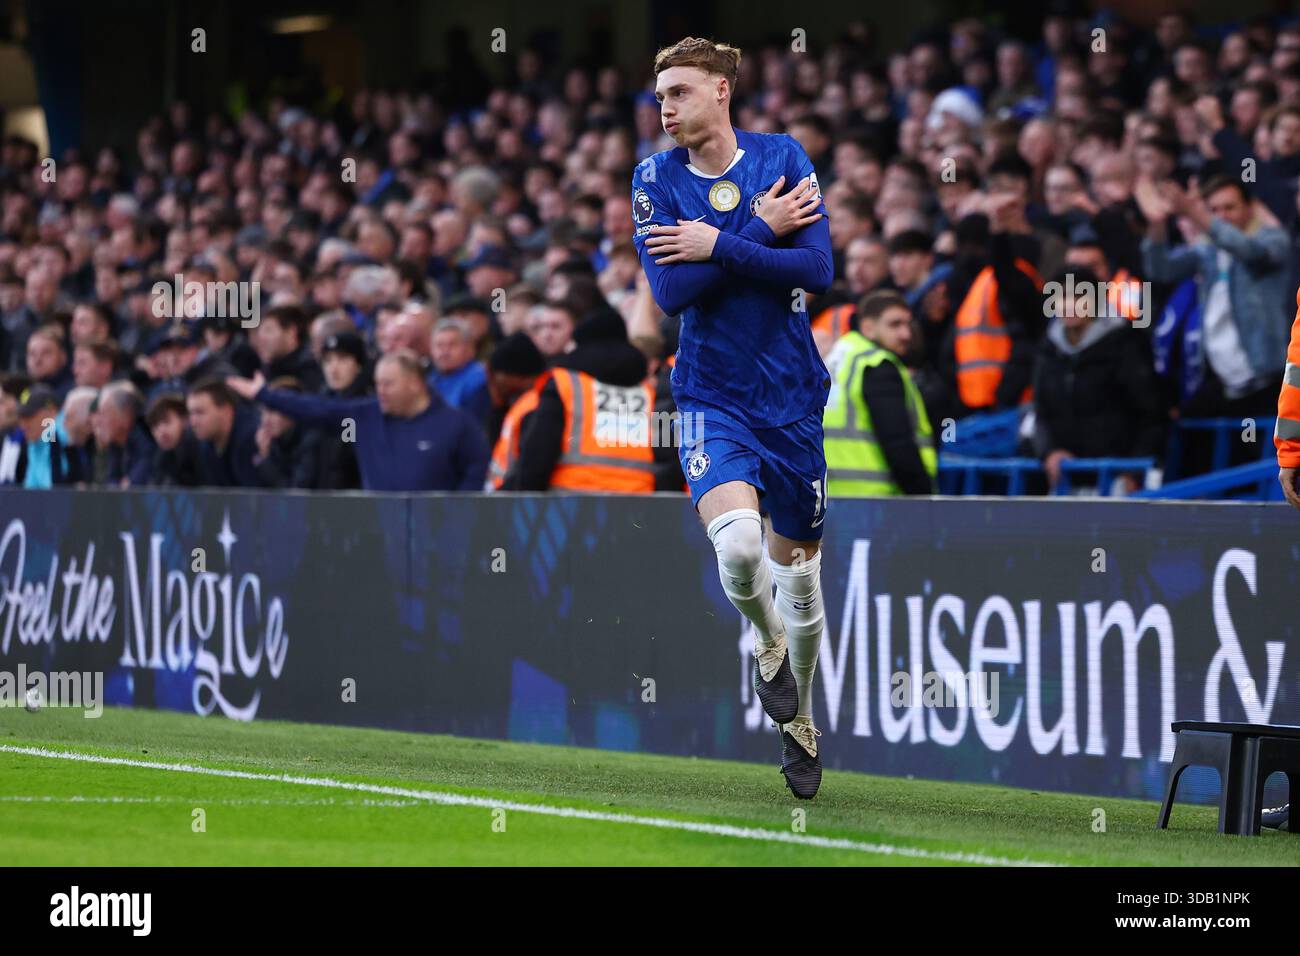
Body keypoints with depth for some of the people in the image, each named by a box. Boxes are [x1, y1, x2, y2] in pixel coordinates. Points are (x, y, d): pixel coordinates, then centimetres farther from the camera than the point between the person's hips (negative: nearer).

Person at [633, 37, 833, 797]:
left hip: (791, 393, 1)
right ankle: (768, 641, 7)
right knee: (738, 543, -27)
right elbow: (670, 292, -14)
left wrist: (718, 245, -18)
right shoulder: (657, 179, -3)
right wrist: (762, 231, -15)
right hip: (712, 398, -1)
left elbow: (818, 271, -13)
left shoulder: (783, 158, -3)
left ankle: (800, 723, 33)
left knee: (798, 574, 11)